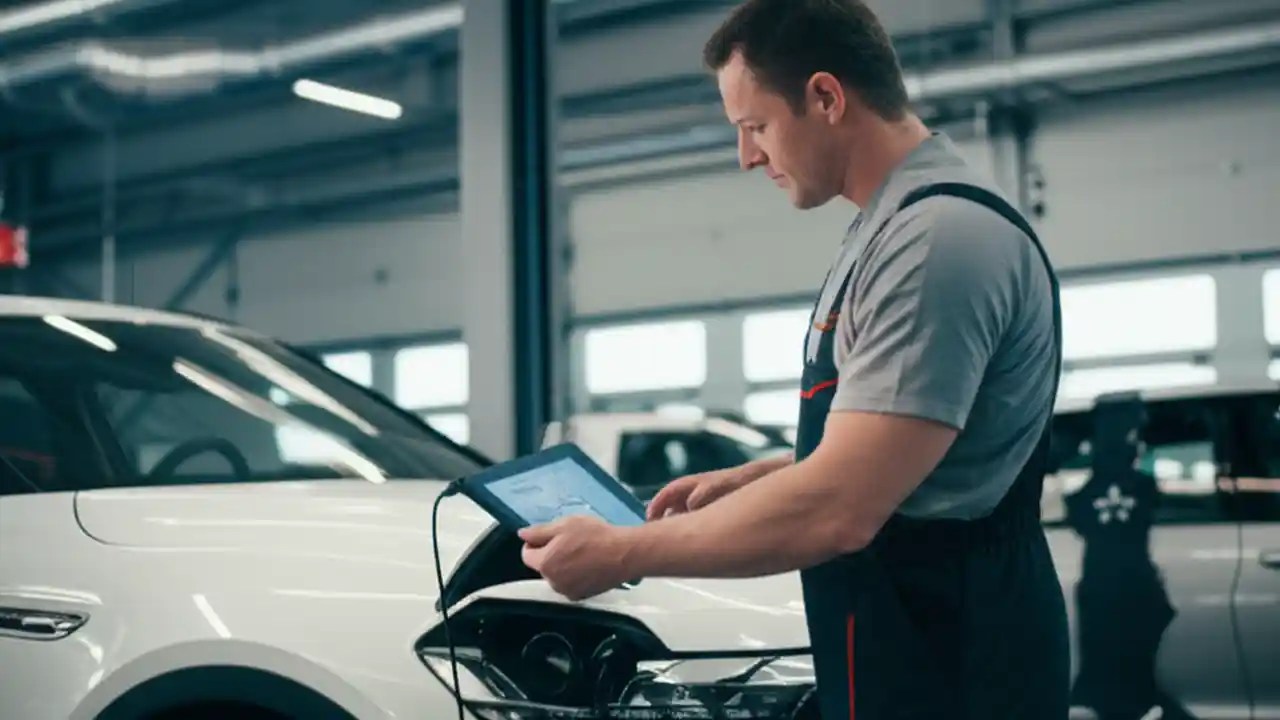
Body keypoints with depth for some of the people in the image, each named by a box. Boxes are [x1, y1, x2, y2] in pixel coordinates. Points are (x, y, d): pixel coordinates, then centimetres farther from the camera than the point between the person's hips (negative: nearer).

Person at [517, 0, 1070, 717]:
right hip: (912, 639, 10)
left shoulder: (940, 236, -22)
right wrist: (746, 479, 15)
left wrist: (622, 552, -18)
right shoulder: (896, 228, 12)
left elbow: (836, 510, -27)